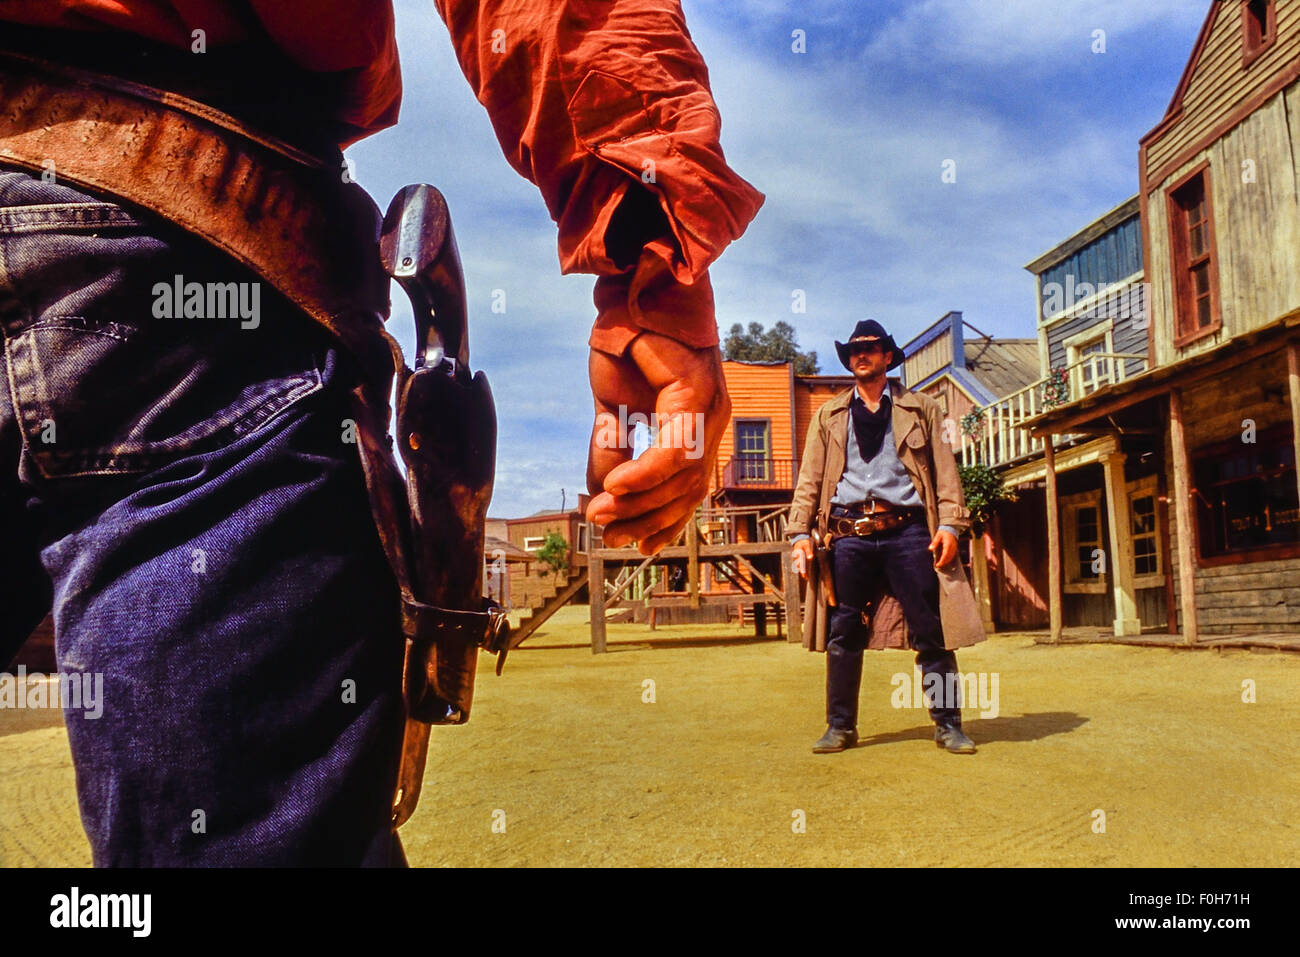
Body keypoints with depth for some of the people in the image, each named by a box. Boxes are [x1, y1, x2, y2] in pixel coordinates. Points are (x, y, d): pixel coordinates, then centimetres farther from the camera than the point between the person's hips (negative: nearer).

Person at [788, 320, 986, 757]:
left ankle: (948, 725, 13)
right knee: (843, 633, 4)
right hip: (849, 533, 1)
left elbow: (945, 468, 8)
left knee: (931, 631, 0)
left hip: (907, 531, -1)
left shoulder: (920, 408, 14)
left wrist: (949, 524, -5)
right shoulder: (829, 415, 17)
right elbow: (809, 478, 11)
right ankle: (840, 726, 15)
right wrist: (800, 533, 0)